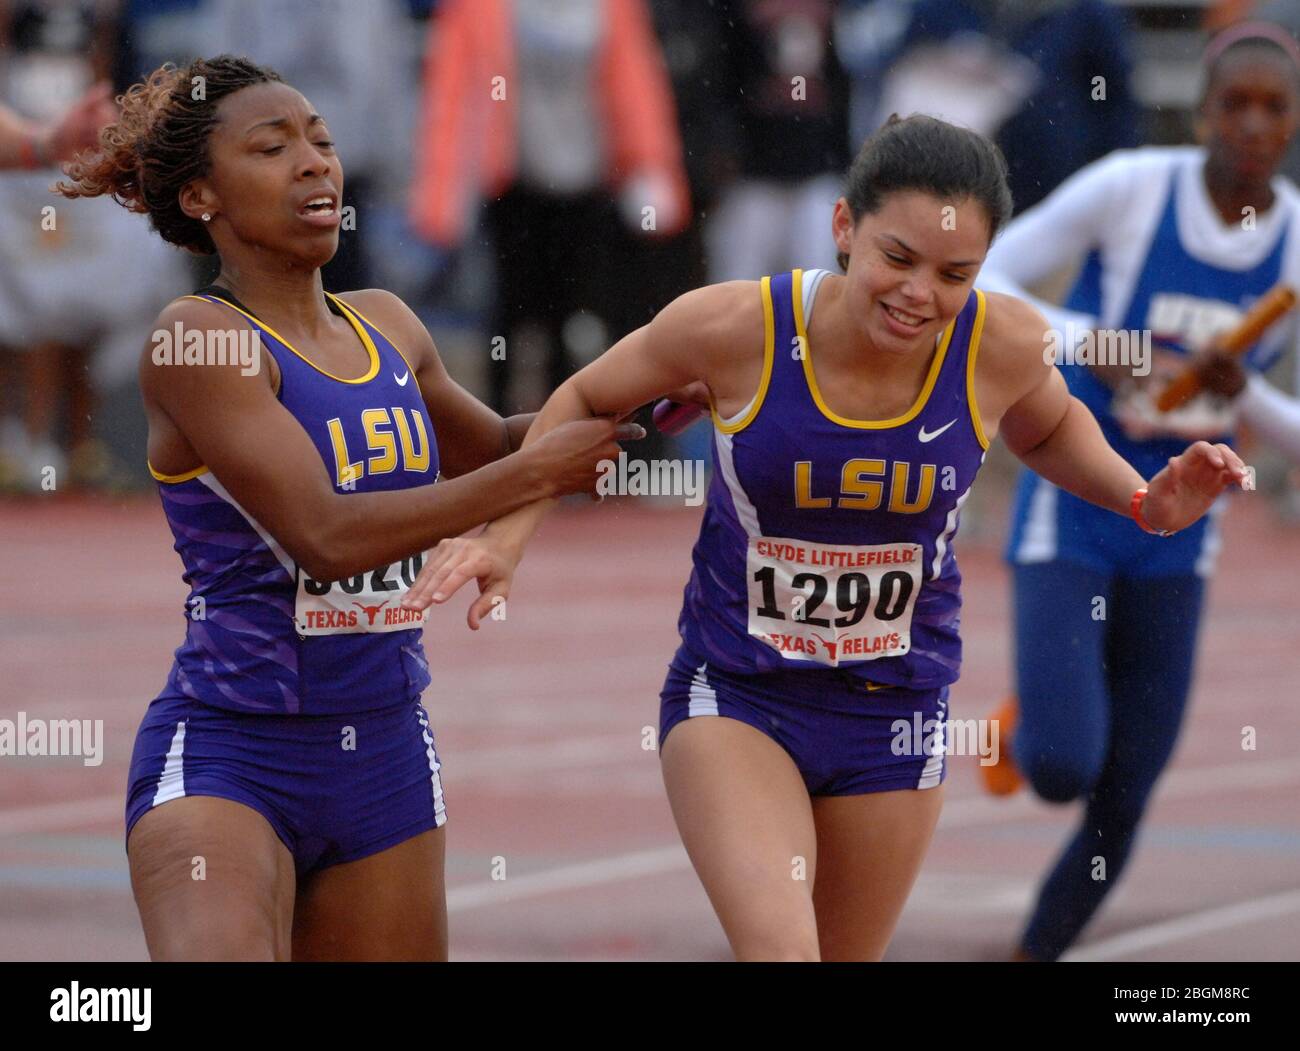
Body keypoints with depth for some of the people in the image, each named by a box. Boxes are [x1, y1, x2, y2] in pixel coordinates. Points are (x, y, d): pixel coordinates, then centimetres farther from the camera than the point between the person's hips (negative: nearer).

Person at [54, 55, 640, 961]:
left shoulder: (387, 327, 10)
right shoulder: (198, 341, -12)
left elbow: (492, 450, 30)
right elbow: (328, 534, -21)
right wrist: (538, 473, -17)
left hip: (386, 751, 7)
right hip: (226, 752, -7)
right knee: (220, 953, -29)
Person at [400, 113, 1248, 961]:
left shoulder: (1003, 344, -13)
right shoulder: (738, 327, -19)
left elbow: (1046, 430, 13)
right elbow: (584, 402, 1)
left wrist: (1144, 502, -5)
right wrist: (506, 536, -11)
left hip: (894, 714, 3)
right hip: (734, 697, -3)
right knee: (779, 948, -25)